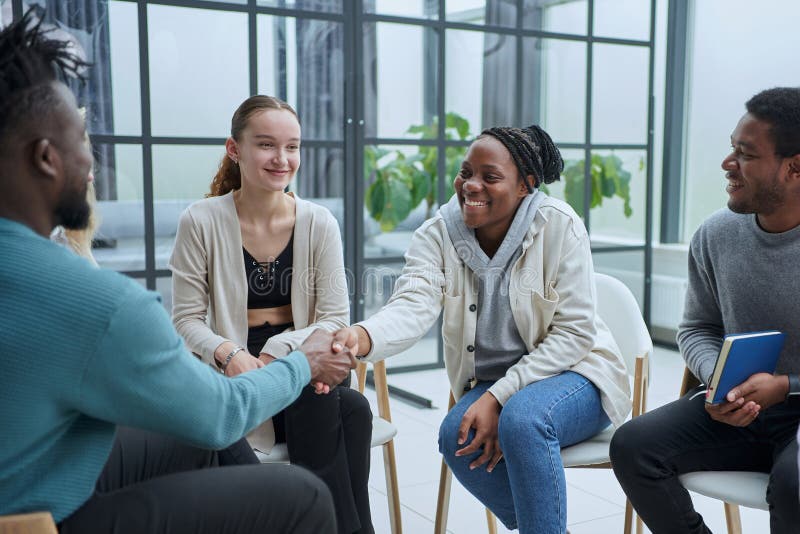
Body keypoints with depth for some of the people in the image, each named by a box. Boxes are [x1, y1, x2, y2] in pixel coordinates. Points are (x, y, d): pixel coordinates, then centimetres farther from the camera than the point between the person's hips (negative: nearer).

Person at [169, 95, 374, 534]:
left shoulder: (319, 223, 0)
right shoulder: (201, 222, -5)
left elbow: (335, 319, -1)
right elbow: (187, 320, -3)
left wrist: (277, 353, -17)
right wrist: (228, 353, -24)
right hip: (236, 376, -2)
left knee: (354, 408, -29)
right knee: (319, 404, -30)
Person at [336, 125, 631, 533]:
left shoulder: (559, 225, -15)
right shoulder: (437, 234, -7)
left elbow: (574, 333, -15)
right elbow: (413, 307, -24)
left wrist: (499, 398, -25)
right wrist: (361, 338, -48)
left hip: (571, 374, -3)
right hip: (489, 385, 3)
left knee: (522, 418, -33)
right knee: (456, 437, -26)